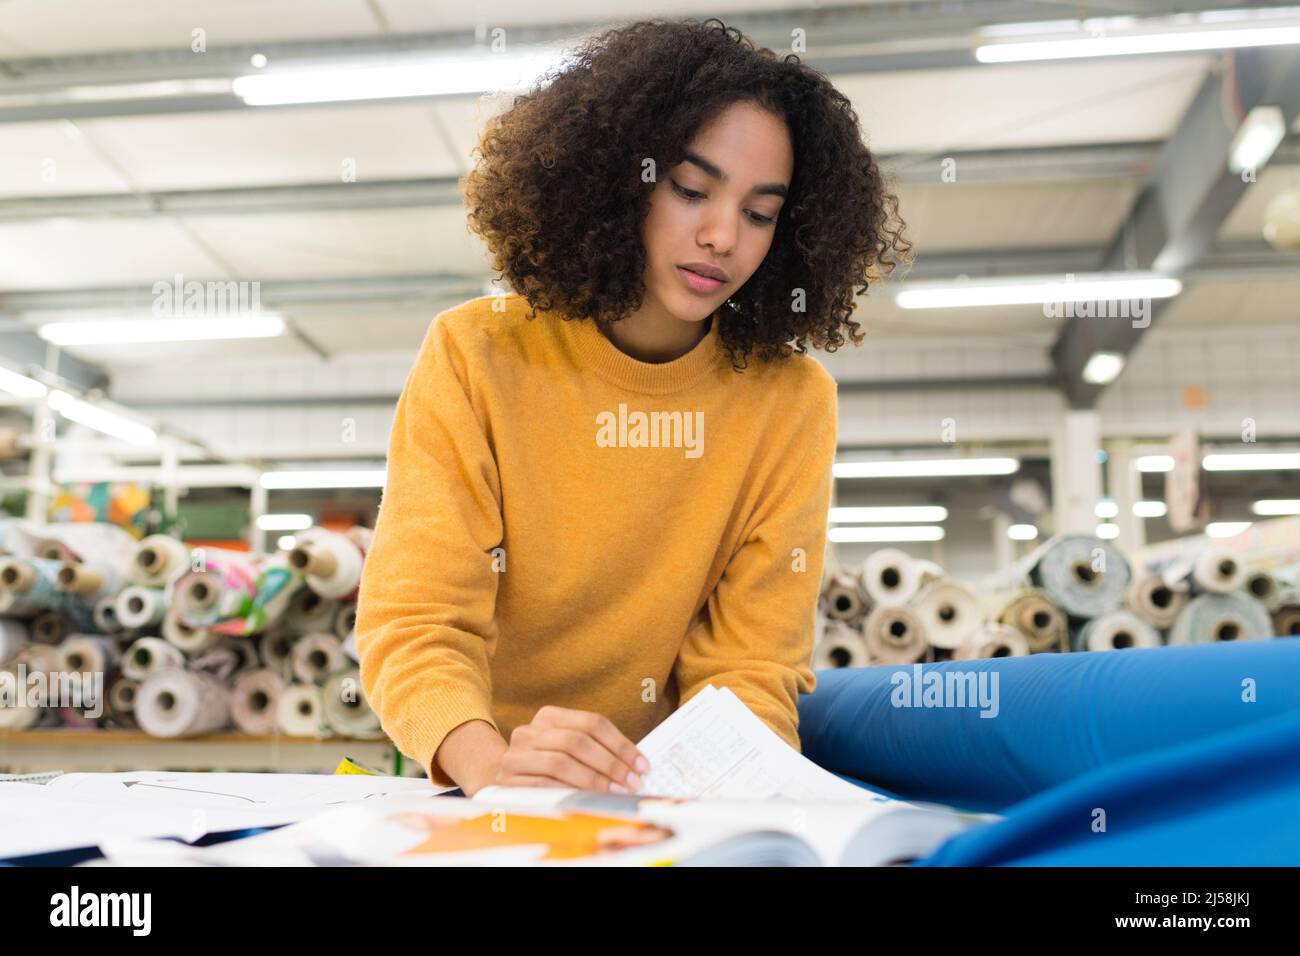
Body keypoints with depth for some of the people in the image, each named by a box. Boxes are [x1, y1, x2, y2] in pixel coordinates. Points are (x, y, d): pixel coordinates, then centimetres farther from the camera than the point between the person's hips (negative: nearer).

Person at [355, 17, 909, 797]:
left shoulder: (792, 399, -8)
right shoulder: (477, 357, -10)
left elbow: (752, 668, -7)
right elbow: (416, 627, -15)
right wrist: (490, 766, -34)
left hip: (670, 788, 0)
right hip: (497, 801, 1)